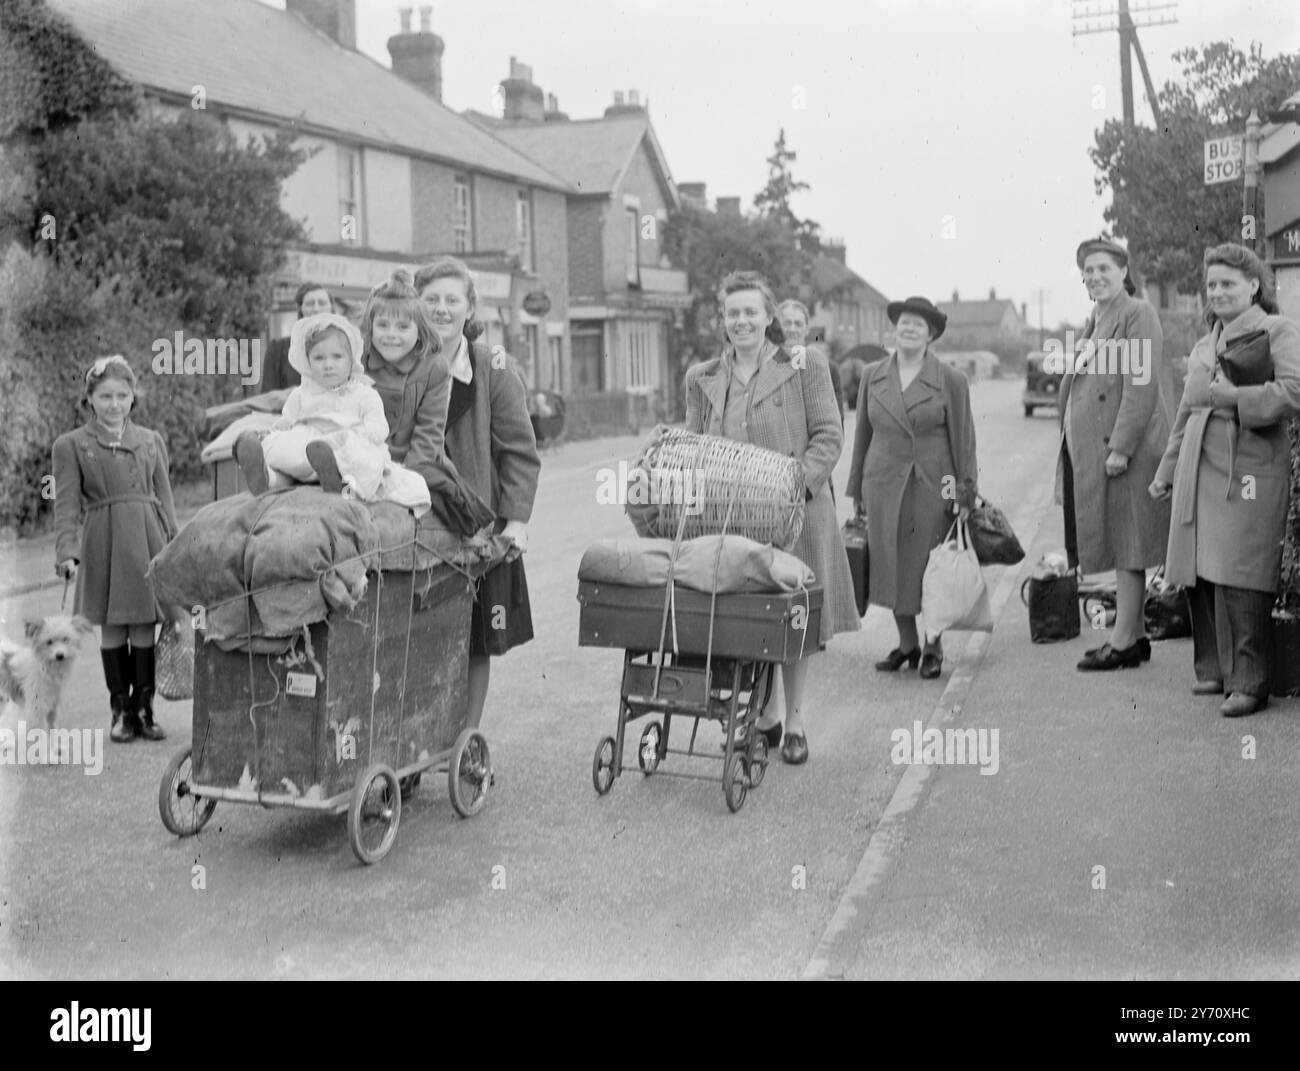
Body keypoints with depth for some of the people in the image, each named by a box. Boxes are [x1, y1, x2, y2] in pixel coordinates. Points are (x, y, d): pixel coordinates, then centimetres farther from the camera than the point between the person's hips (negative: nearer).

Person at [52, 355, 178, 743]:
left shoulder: (152, 441, 11)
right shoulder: (71, 445, 4)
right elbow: (66, 504, -1)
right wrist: (66, 551, -13)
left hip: (148, 541, 2)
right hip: (104, 546, -2)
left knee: (145, 629, 3)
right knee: (112, 630, 3)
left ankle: (144, 709, 15)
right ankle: (121, 711, 16)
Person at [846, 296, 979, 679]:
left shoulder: (951, 380, 0)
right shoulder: (872, 376, 8)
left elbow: (963, 439, 1)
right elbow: (862, 434, 12)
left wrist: (965, 492, -3)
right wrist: (857, 489, 11)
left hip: (933, 487, -3)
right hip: (884, 485, 3)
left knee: (931, 568, 1)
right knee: (892, 566, 6)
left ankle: (933, 647, 17)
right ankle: (906, 643, 21)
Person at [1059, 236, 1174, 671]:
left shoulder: (1137, 314, -9)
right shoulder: (1093, 323, 19)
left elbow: (1142, 386, -17)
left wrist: (1120, 448, -22)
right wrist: (1069, 456, 18)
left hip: (1124, 451, -9)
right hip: (1091, 452, 9)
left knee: (1126, 543, -5)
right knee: (1116, 545, 12)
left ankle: (1123, 643, -2)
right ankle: (1135, 635, 19)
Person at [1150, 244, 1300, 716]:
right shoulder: (1203, 347, 22)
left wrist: (1235, 396, -16)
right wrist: (1166, 471, 28)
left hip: (1249, 469, -6)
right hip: (1198, 471, 7)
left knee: (1237, 579, -9)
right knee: (1198, 576, 6)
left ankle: (1249, 682, -1)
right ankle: (1215, 669, 19)